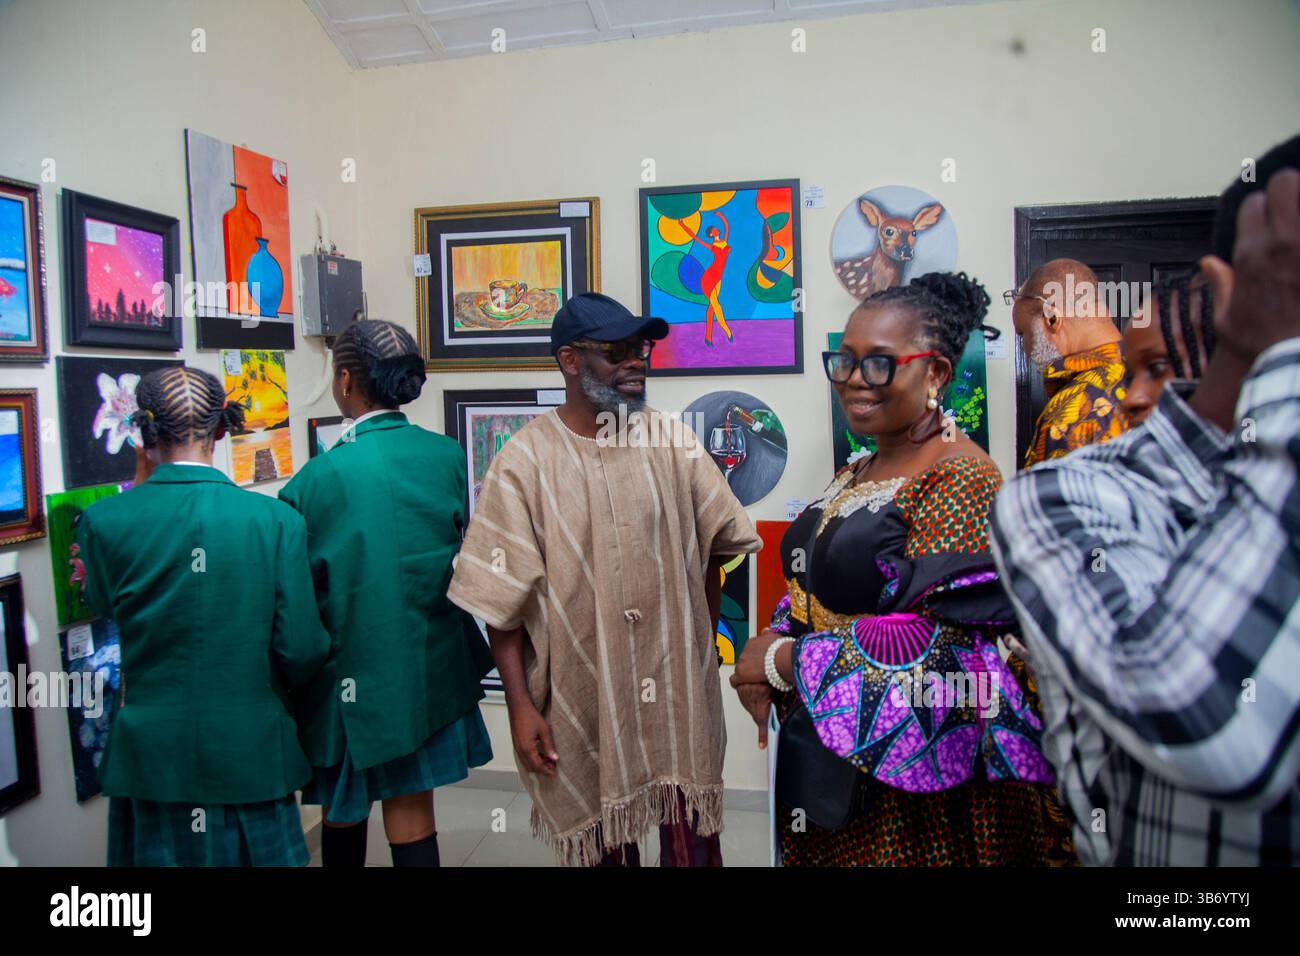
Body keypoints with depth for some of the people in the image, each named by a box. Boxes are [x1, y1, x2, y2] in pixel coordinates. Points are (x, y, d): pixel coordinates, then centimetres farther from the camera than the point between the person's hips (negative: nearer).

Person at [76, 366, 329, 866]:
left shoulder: (103, 520, -12)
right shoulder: (277, 520, -16)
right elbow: (303, 652, -14)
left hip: (153, 753, 1)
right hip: (251, 750, -1)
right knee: (253, 852, 19)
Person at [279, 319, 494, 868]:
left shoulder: (318, 477, -18)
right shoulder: (448, 456, -8)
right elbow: (465, 552, 1)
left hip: (350, 669, -3)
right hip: (432, 662, 3)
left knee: (343, 811, 21)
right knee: (411, 812, 14)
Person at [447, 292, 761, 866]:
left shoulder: (671, 442, 0)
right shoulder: (525, 460, -9)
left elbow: (712, 545, 11)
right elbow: (500, 599, -8)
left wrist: (705, 644, 11)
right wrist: (521, 706, -10)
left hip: (678, 690, 2)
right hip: (581, 700, -2)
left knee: (693, 841, 13)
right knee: (601, 841, 16)